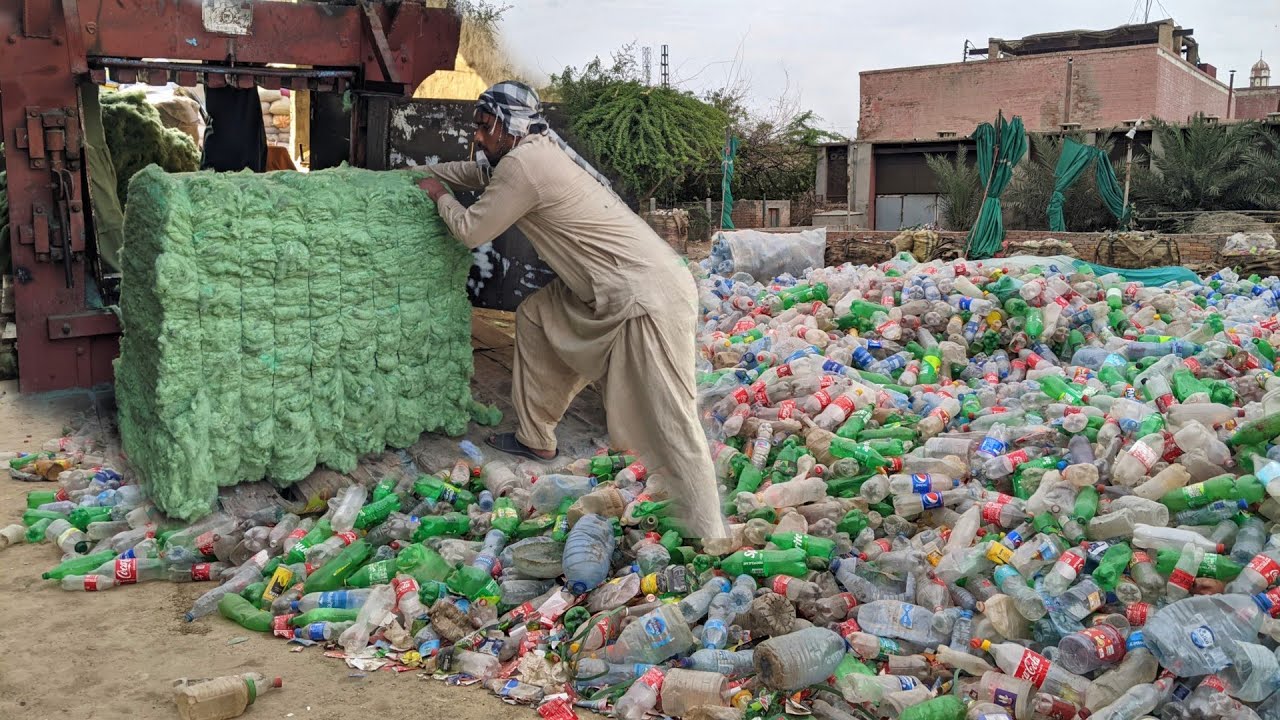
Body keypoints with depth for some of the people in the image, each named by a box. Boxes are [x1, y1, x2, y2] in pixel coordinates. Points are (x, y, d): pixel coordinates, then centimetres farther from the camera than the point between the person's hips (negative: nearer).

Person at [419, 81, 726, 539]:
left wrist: (440, 195, 15)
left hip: (648, 298, -11)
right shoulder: (536, 152, 16)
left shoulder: (523, 165, -13)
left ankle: (708, 539, -5)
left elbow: (470, 231, -2)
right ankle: (535, 438, 33)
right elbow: (479, 172, 36)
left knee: (668, 425, -10)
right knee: (535, 317, 22)